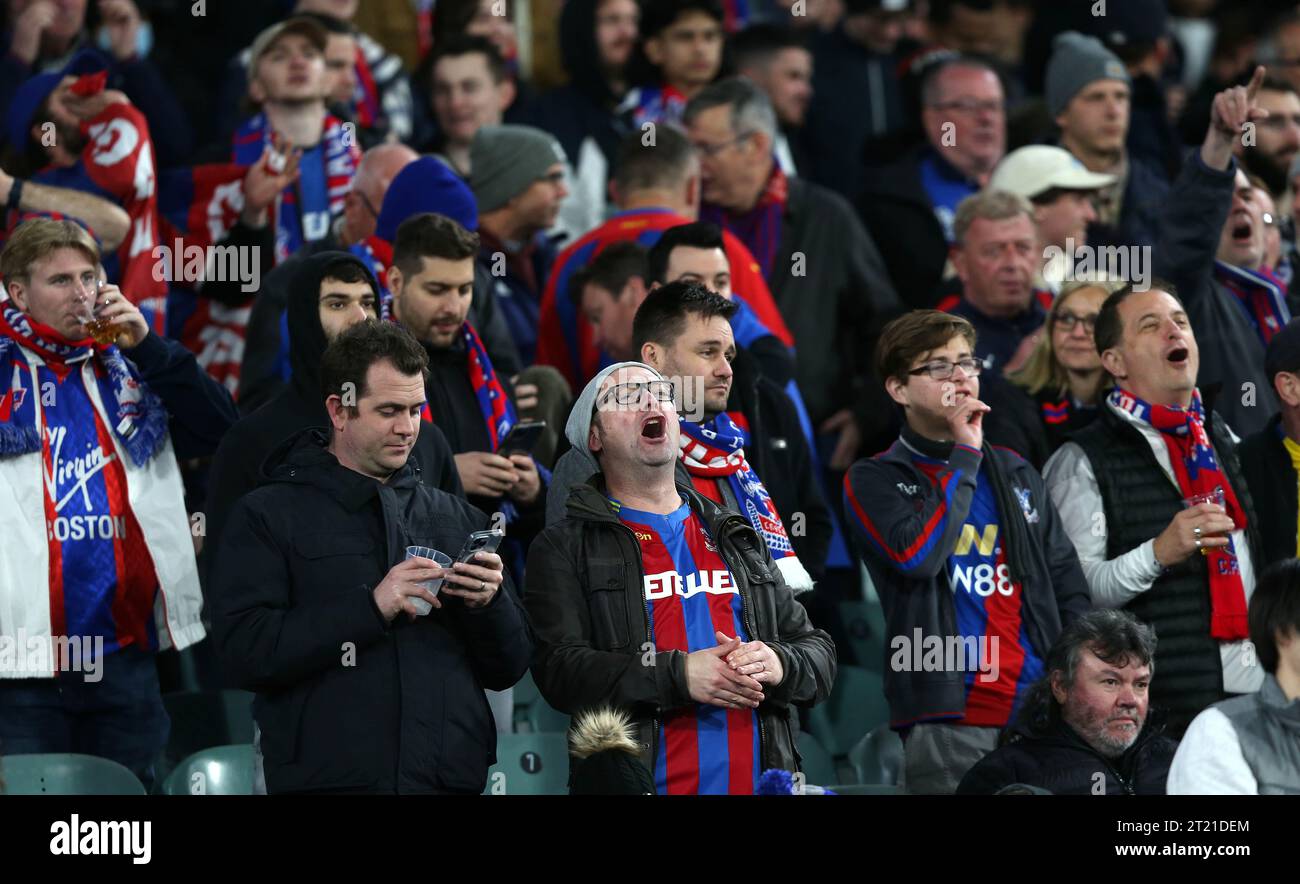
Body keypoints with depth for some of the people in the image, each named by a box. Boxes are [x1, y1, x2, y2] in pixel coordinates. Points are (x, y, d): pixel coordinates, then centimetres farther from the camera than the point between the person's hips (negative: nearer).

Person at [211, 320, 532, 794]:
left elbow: (510, 668, 14)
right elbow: (245, 654, -13)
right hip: (329, 779, -4)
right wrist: (370, 607, -19)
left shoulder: (457, 519, 13)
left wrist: (490, 604, -7)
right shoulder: (267, 517, 0)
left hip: (451, 776, 4)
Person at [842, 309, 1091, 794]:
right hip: (949, 724, -5)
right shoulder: (874, 480, 4)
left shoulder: (1016, 474, 19)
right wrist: (964, 457, -6)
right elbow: (918, 555, -15)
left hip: (1041, 714, 5)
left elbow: (1068, 586, 19)